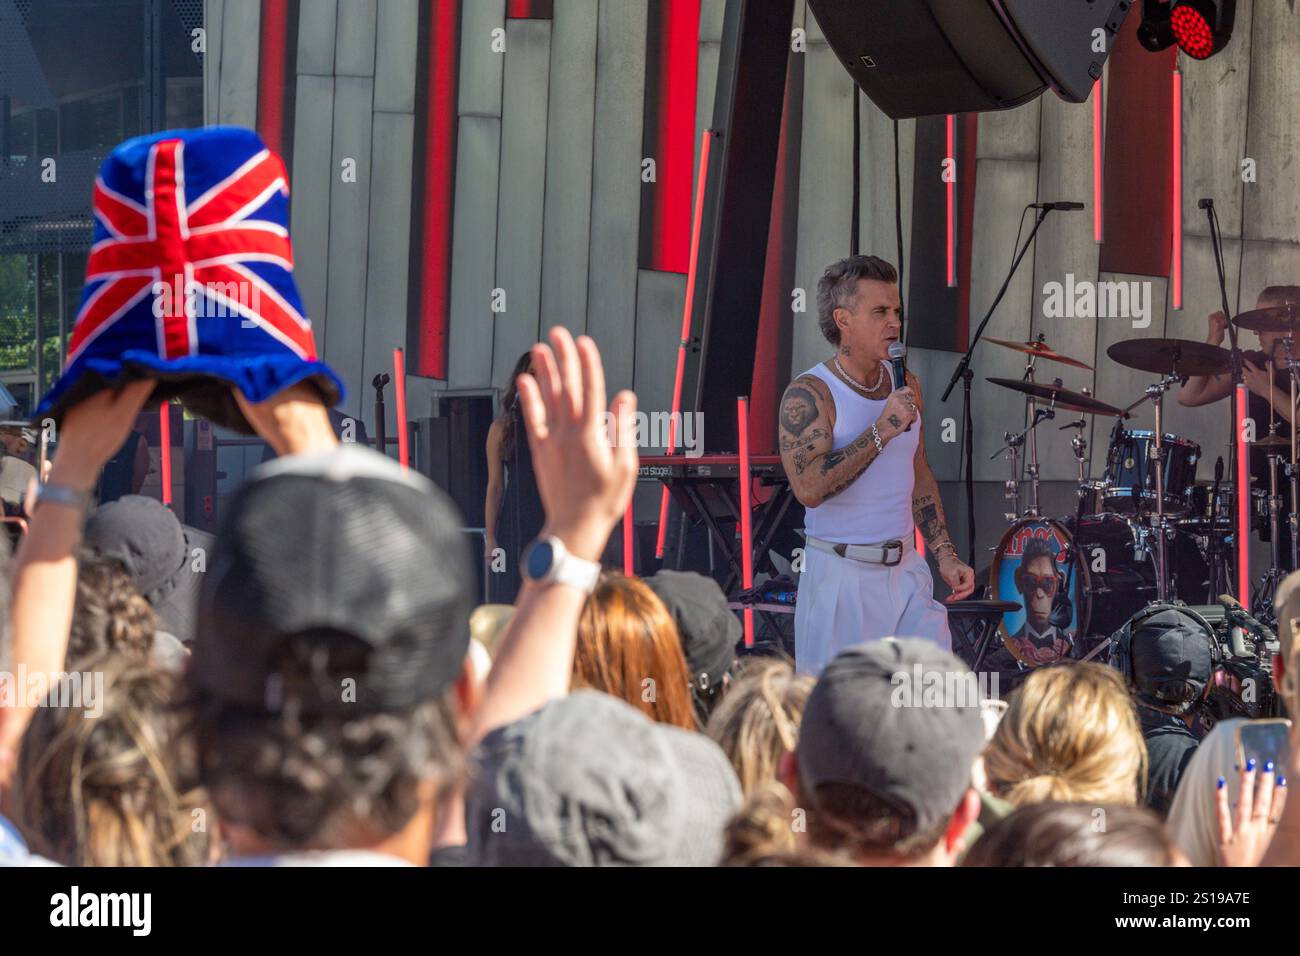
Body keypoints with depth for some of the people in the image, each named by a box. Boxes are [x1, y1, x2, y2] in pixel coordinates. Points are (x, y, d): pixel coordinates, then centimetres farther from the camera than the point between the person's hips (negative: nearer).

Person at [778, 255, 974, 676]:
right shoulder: (809, 394, -12)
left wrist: (945, 555, 12)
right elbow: (809, 487, -25)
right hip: (841, 576, -6)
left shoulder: (905, 385, 9)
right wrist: (882, 431, -24)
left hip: (906, 571, 6)